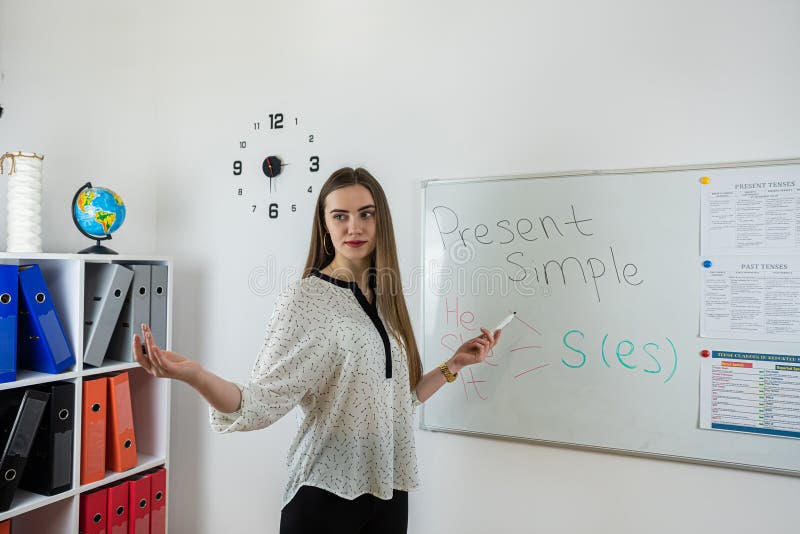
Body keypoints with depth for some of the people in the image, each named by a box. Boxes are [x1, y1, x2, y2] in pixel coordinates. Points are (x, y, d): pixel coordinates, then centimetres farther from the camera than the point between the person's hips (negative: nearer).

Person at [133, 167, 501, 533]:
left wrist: (454, 364, 8)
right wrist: (194, 375, -37)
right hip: (326, 494, -6)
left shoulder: (385, 302, 5)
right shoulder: (304, 299, -13)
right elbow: (264, 402, -22)